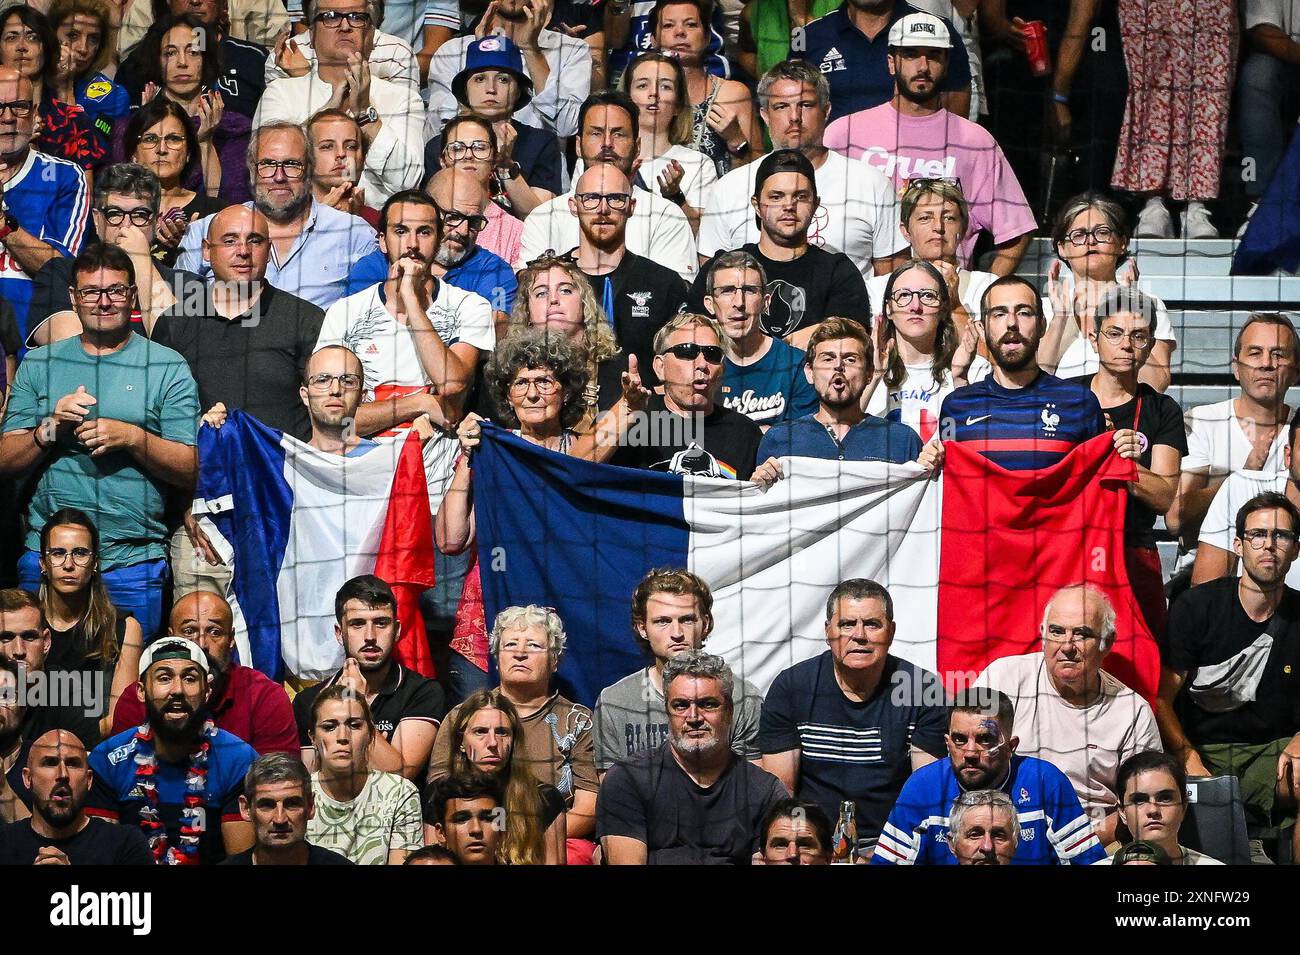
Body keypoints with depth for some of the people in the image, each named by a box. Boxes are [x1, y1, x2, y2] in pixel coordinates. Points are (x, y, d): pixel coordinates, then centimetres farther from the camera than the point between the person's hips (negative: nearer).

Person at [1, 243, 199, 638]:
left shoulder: (168, 368, 4)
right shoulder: (39, 365, 11)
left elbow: (191, 469, -1)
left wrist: (134, 438, -16)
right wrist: (52, 427, -10)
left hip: (132, 563, -2)